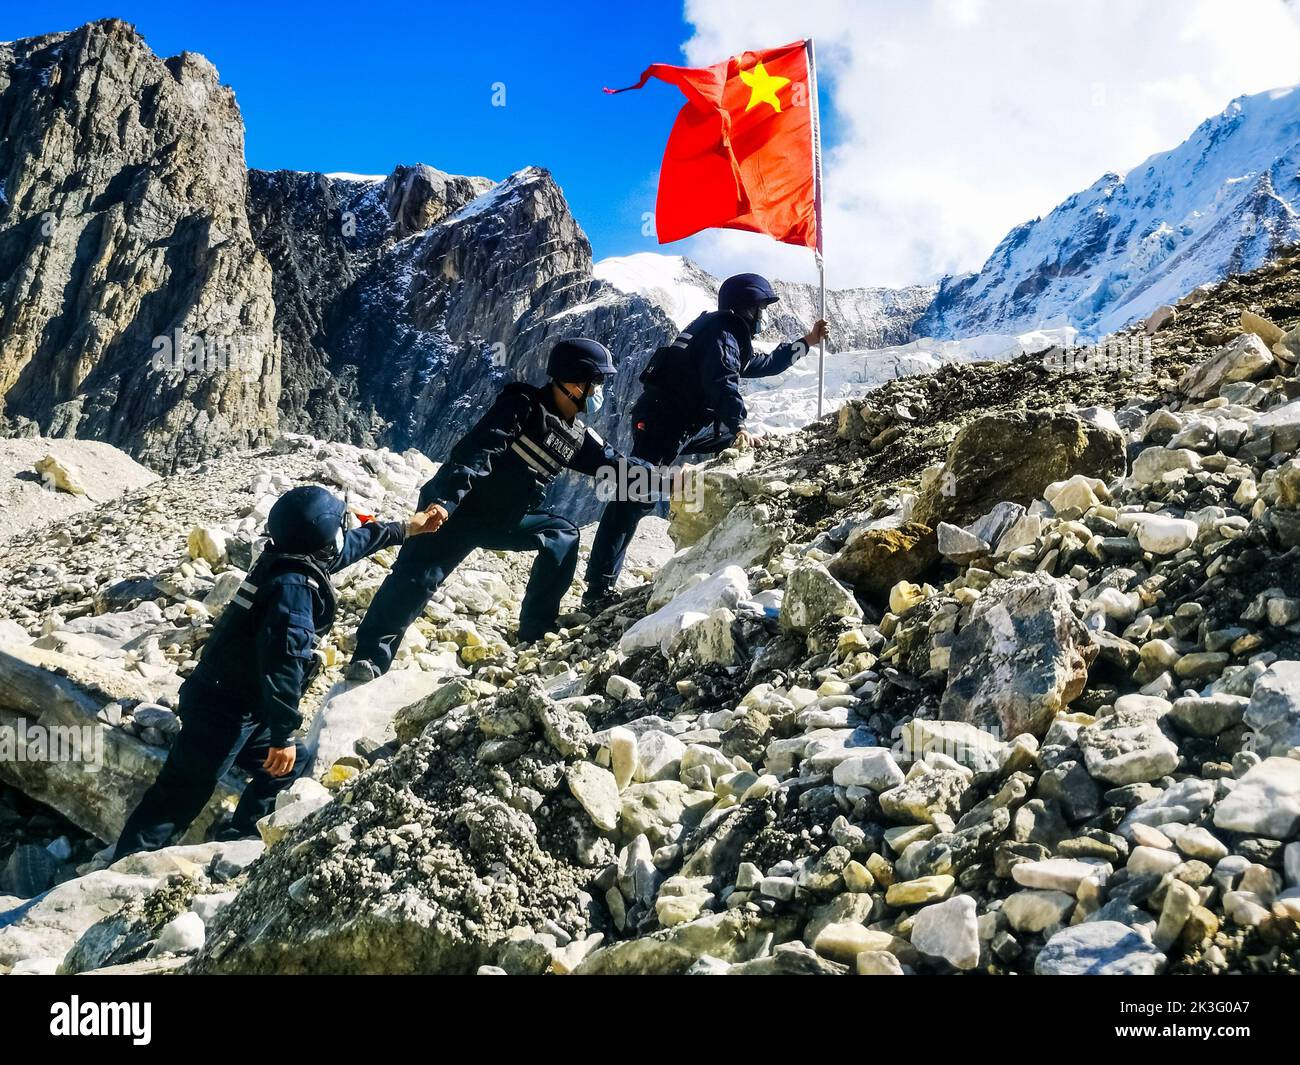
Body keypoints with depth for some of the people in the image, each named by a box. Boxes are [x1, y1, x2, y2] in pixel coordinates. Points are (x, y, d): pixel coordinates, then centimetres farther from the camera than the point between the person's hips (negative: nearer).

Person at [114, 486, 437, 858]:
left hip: (232, 703, 10)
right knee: (182, 797, -7)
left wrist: (402, 530, 36)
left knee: (289, 764, 20)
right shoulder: (295, 586, -22)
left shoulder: (288, 559, 8)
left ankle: (239, 840, 26)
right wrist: (283, 735, -24)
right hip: (224, 712, -10)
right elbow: (282, 663, -28)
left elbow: (351, 544, 26)